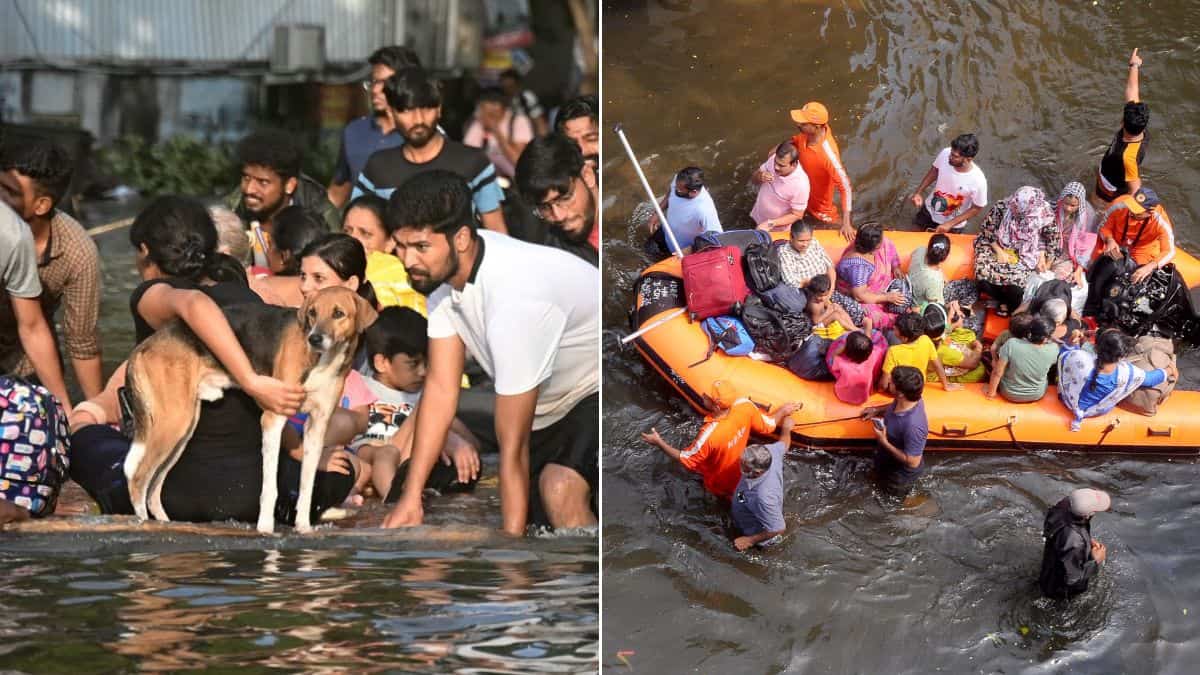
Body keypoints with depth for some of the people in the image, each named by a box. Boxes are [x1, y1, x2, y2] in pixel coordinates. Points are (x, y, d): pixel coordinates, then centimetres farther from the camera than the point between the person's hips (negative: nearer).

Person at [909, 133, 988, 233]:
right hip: (929, 210, 4)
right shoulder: (945, 154, -29)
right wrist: (918, 192, -9)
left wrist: (950, 224, -20)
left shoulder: (978, 180, -38)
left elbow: (977, 208, -20)